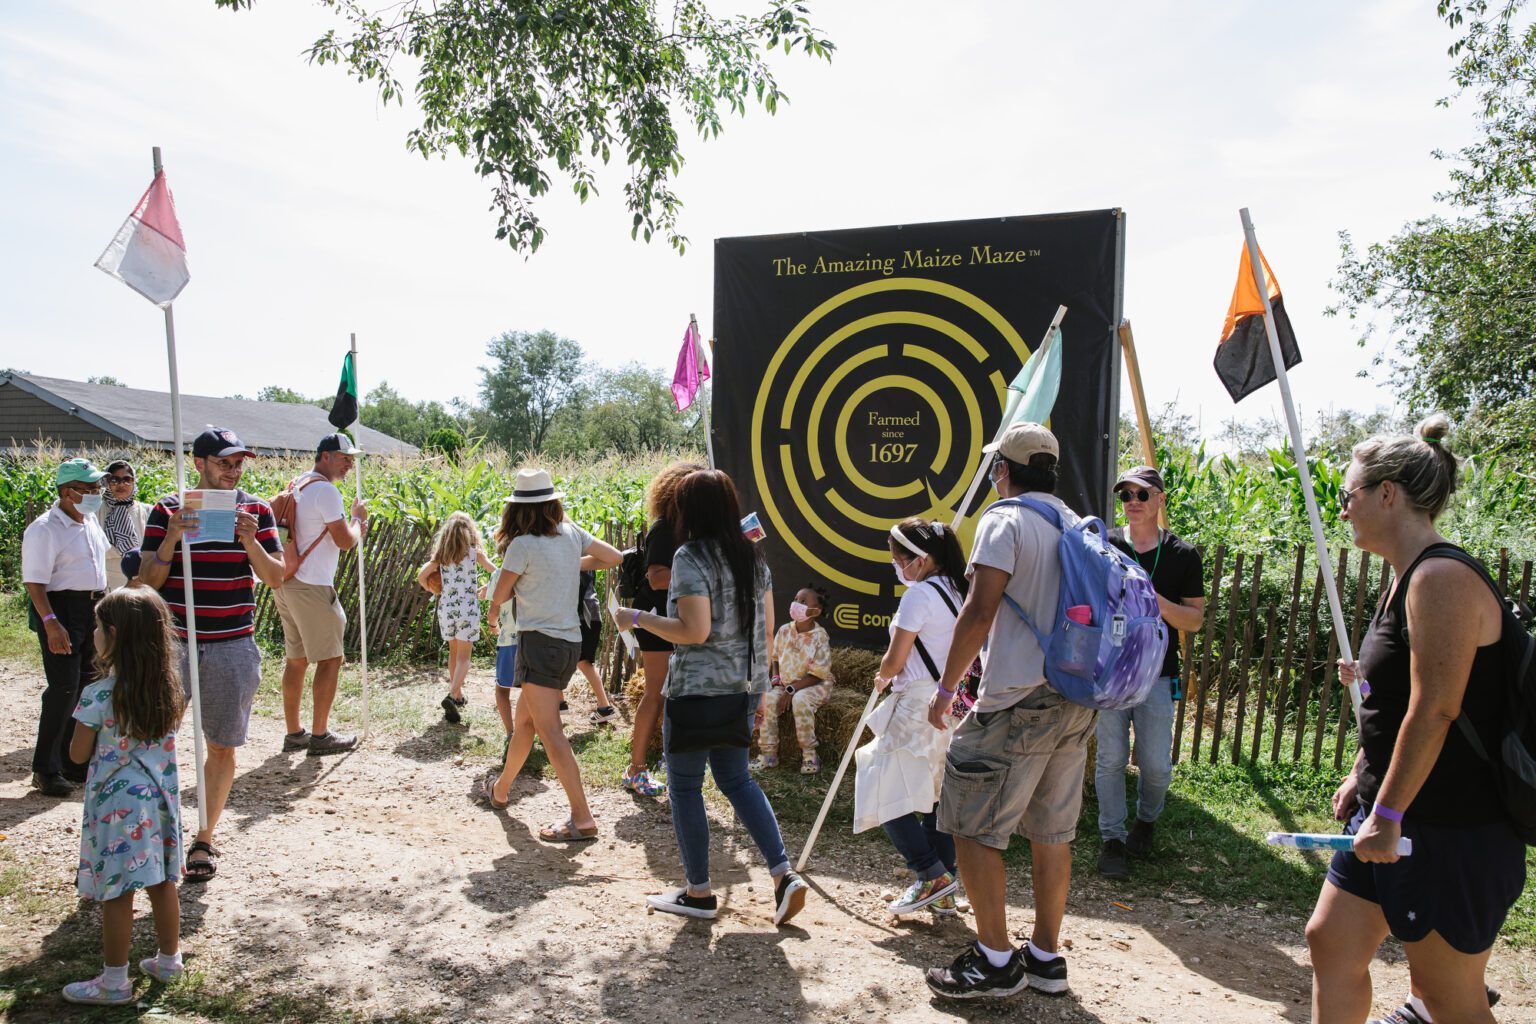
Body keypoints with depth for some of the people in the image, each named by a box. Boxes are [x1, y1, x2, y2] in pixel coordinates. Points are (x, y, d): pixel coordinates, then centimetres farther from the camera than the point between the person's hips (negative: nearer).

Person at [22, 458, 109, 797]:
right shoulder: (44, 529, -15)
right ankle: (46, 771, 4)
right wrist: (51, 623, -25)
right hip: (61, 610, -8)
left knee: (87, 687, 13)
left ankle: (74, 763, 25)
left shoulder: (90, 520, 11)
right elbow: (34, 582, -18)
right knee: (63, 690, -8)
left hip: (92, 609, 8)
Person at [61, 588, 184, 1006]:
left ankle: (114, 982, 17)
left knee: (117, 895, 6)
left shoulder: (98, 696, -18)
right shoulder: (167, 687, -3)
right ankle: (169, 960, 30)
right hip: (159, 799, 5)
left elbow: (79, 753, -7)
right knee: (161, 884, 16)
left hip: (117, 806, -5)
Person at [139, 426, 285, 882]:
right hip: (174, 643, 0)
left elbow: (276, 578, -2)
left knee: (222, 746, 7)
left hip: (233, 646, 0)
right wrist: (171, 541, -19)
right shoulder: (167, 510, 0)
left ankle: (204, 840, 21)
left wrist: (250, 541, -19)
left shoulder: (255, 509, 2)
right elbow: (147, 582, -2)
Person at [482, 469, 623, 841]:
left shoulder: (523, 545, -13)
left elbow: (498, 597, -5)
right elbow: (615, 557, 10)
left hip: (540, 642, -8)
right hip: (570, 643, 8)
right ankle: (501, 789, 42)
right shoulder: (571, 532, 4)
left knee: (549, 731, -8)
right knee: (523, 721, 23)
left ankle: (583, 820, -12)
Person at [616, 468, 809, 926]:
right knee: (736, 778, 19)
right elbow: (766, 628, 11)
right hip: (744, 688, 8)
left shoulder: (691, 557, -14)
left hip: (698, 688, -8)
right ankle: (784, 875, 13)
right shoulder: (752, 556, 8)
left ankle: (699, 893, 19)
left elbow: (694, 631, -22)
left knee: (685, 786, 8)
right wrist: (759, 687, 19)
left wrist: (637, 619, -10)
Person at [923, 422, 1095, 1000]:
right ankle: (1046, 957, 25)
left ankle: (995, 961, 7)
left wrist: (946, 687, -8)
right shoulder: (1080, 528, 14)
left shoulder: (1004, 520, -9)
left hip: (1017, 703, -8)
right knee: (1052, 831, 15)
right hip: (1076, 702, 8)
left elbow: (979, 612, -16)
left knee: (972, 826, 2)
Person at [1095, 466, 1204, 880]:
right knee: (1110, 760, 2)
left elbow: (1195, 619, 1)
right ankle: (1112, 839, 16)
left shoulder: (1182, 555, 2)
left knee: (1156, 764, 4)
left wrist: (1156, 600, -16)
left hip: (1157, 675, 0)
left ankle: (1145, 821, 32)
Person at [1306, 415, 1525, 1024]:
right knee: (1331, 941, 13)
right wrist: (1361, 778, 18)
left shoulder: (1441, 577, -20)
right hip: (1391, 816, 10)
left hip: (1452, 830, -9)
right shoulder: (1408, 579, 11)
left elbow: (1435, 710, -25)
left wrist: (1388, 814, -21)